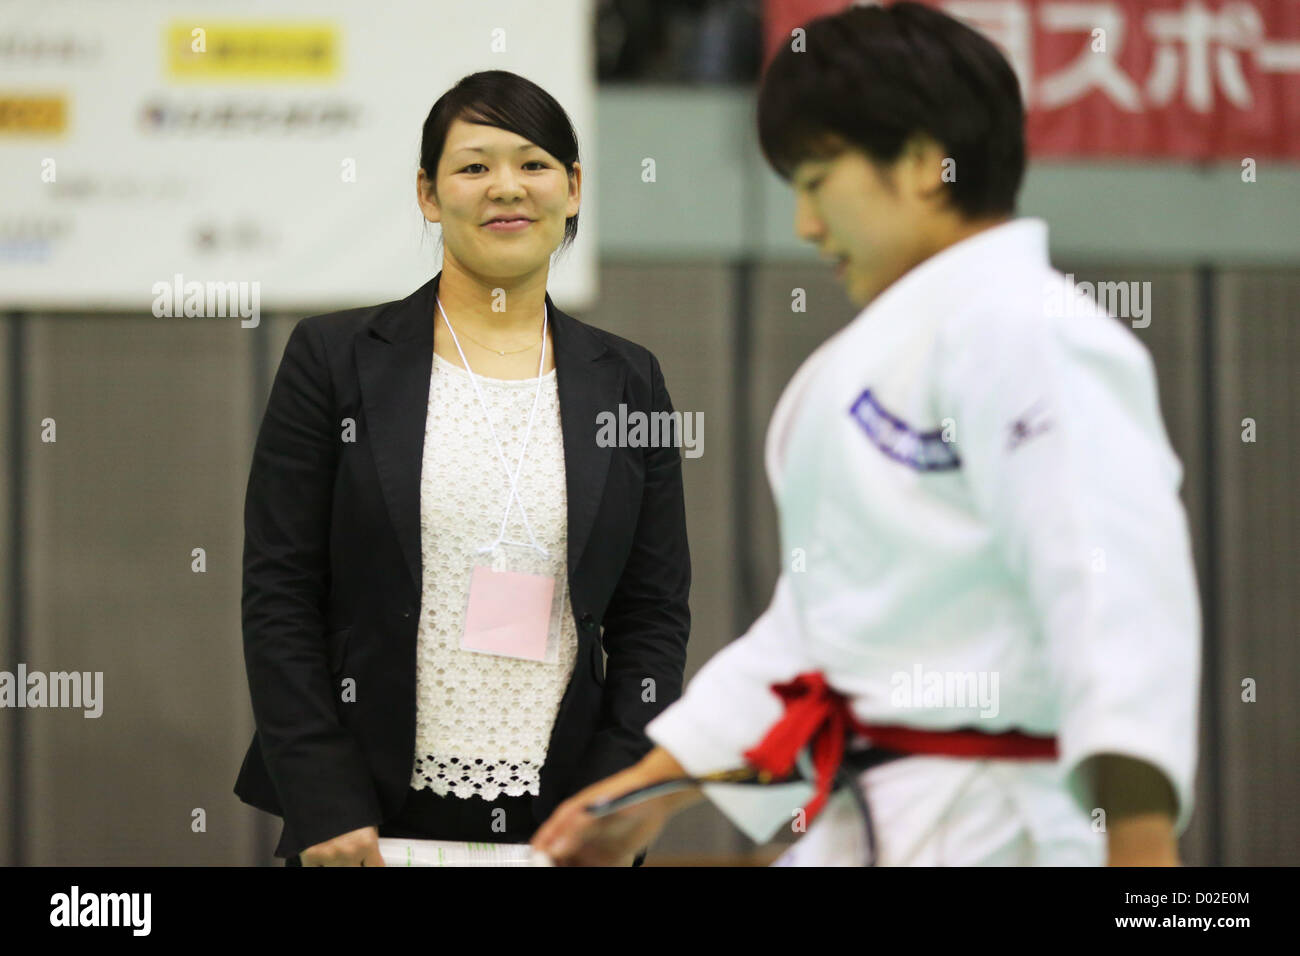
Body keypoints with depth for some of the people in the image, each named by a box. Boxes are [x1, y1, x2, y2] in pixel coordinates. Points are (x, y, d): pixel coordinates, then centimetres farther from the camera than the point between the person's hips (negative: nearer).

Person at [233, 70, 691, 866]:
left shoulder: (628, 382, 9)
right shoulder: (335, 359, 2)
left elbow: (654, 615, 8)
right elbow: (279, 596, -1)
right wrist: (325, 812, -9)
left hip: (561, 825, 2)